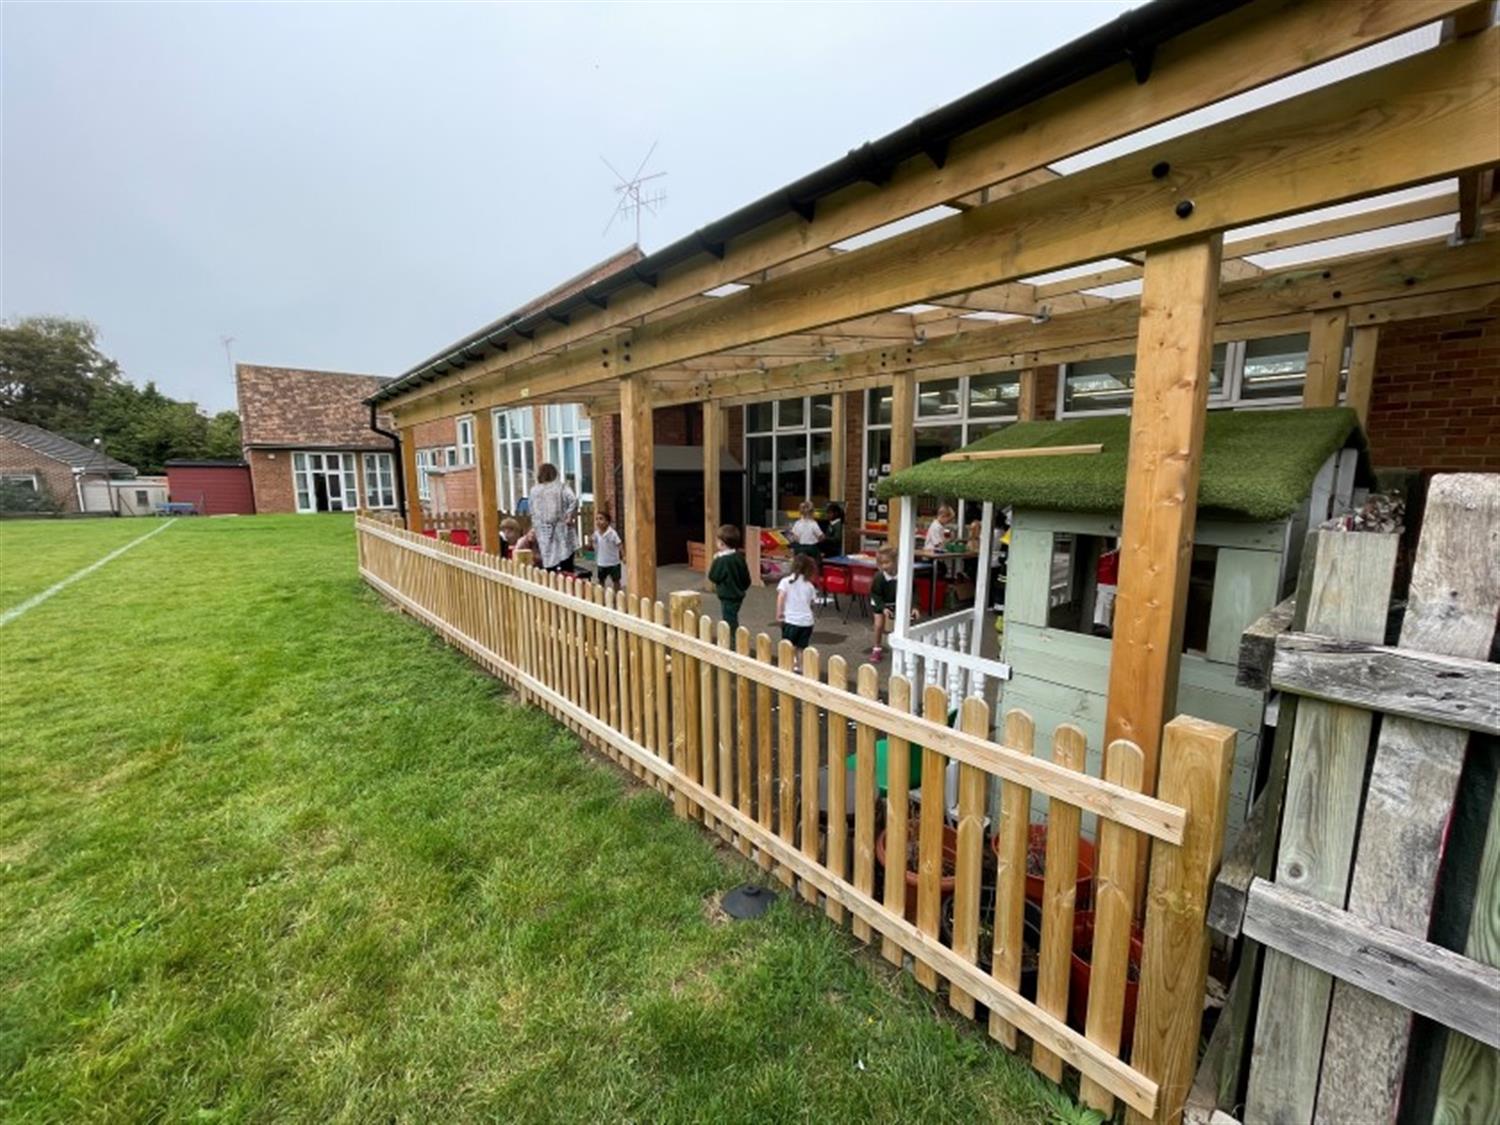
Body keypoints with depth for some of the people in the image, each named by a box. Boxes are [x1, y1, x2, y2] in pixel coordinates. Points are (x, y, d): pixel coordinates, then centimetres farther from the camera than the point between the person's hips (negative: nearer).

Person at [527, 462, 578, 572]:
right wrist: (570, 517, -10)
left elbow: (532, 513, 10)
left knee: (549, 570, 7)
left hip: (544, 533, 3)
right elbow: (573, 500, -19)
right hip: (562, 532, -3)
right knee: (567, 571, 1)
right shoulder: (561, 487, -3)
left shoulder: (534, 490, 6)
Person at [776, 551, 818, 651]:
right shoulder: (810, 585, 10)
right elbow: (811, 603, 12)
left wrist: (779, 612, -10)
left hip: (790, 620, -3)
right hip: (807, 621, 3)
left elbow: (781, 597, -13)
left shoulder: (786, 581, 1)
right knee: (802, 649, 12)